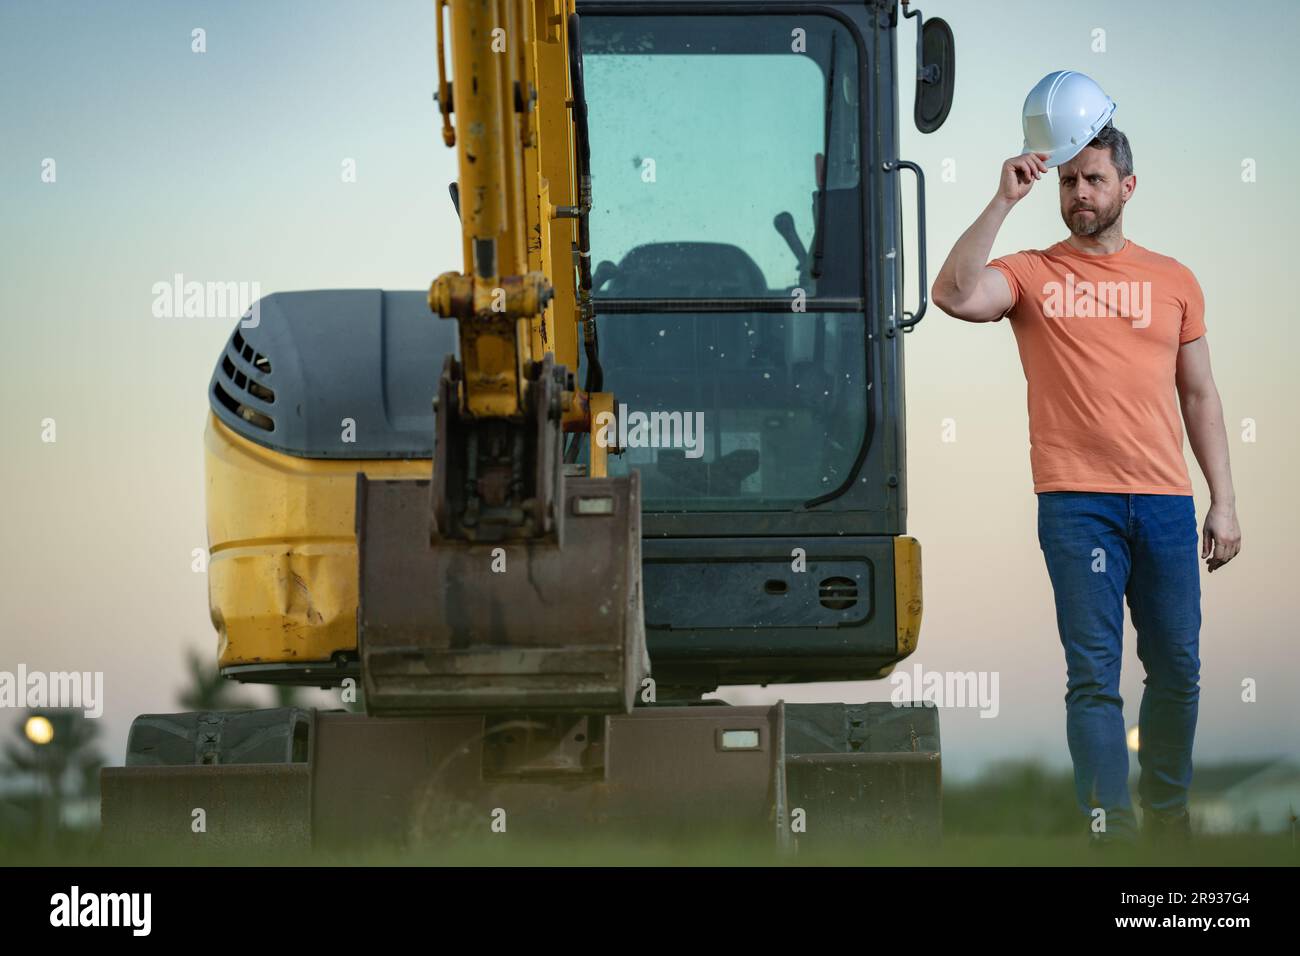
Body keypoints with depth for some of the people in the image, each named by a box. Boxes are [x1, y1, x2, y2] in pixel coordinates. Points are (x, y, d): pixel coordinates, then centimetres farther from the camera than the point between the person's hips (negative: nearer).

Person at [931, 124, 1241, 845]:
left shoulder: (1172, 281, 14)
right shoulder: (1033, 275, 5)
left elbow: (1199, 395, 16)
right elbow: (955, 295, -16)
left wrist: (1223, 501, 11)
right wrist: (1004, 201, -15)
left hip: (1166, 501, 3)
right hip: (1077, 501, -3)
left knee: (1177, 670, 8)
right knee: (1094, 673, -7)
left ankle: (1168, 817, 23)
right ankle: (1110, 827, -8)